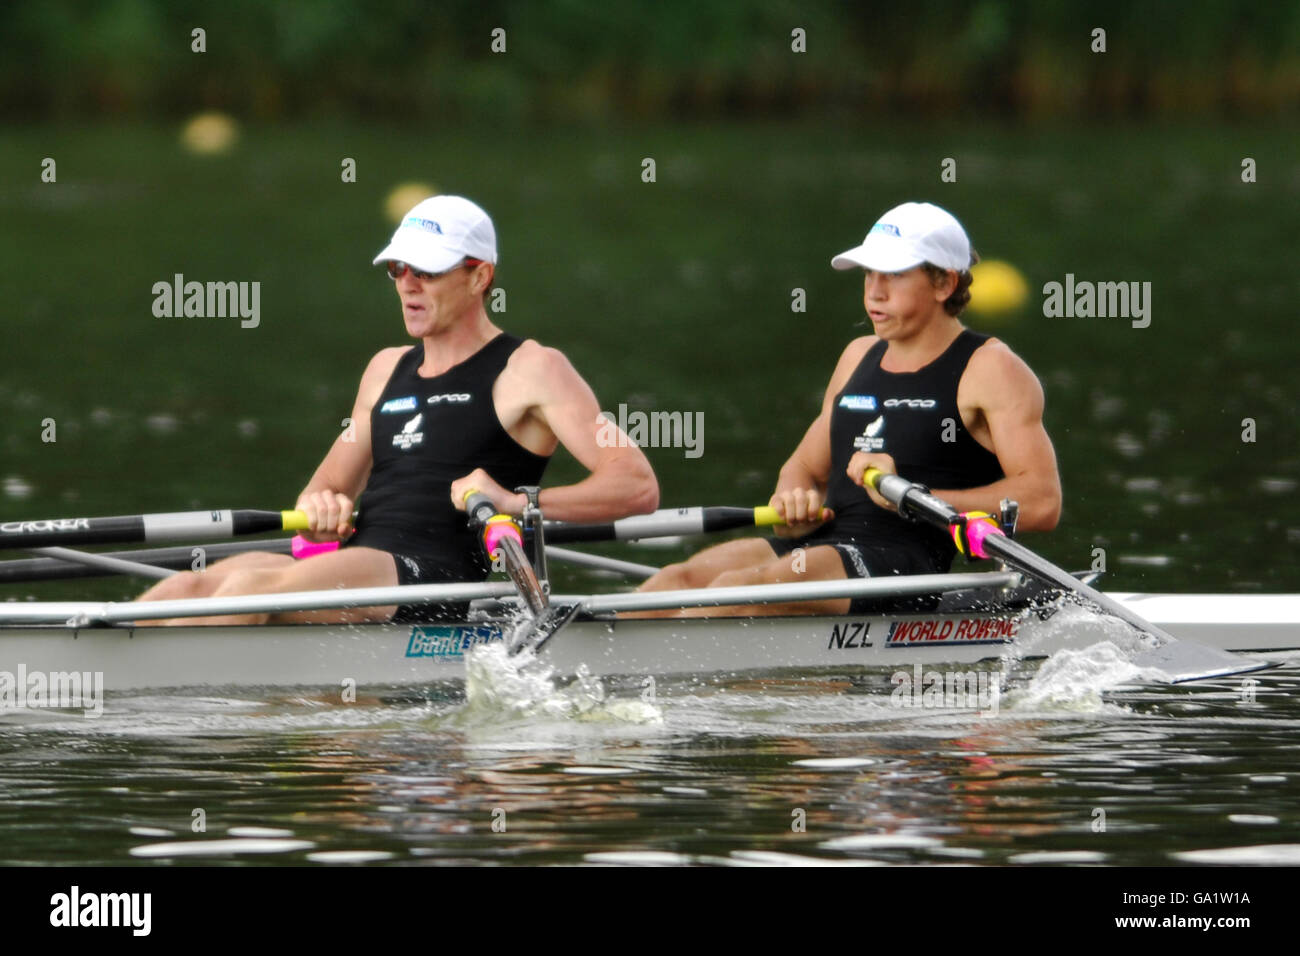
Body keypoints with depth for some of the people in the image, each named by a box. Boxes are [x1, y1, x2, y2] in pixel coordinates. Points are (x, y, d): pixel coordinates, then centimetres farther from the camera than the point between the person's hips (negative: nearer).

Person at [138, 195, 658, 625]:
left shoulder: (529, 370, 4)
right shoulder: (388, 369, 27)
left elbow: (638, 487, -5)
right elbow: (327, 489, 31)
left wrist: (518, 501, -19)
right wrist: (320, 508, 4)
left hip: (442, 578, -7)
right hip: (353, 563, 7)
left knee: (252, 587, -31)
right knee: (184, 589, -19)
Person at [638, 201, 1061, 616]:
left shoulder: (989, 370, 0)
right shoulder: (861, 356, 23)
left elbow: (1042, 502, -11)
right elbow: (806, 466, 31)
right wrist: (793, 507, 5)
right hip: (823, 545, 8)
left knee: (735, 591, -31)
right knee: (675, 582, -19)